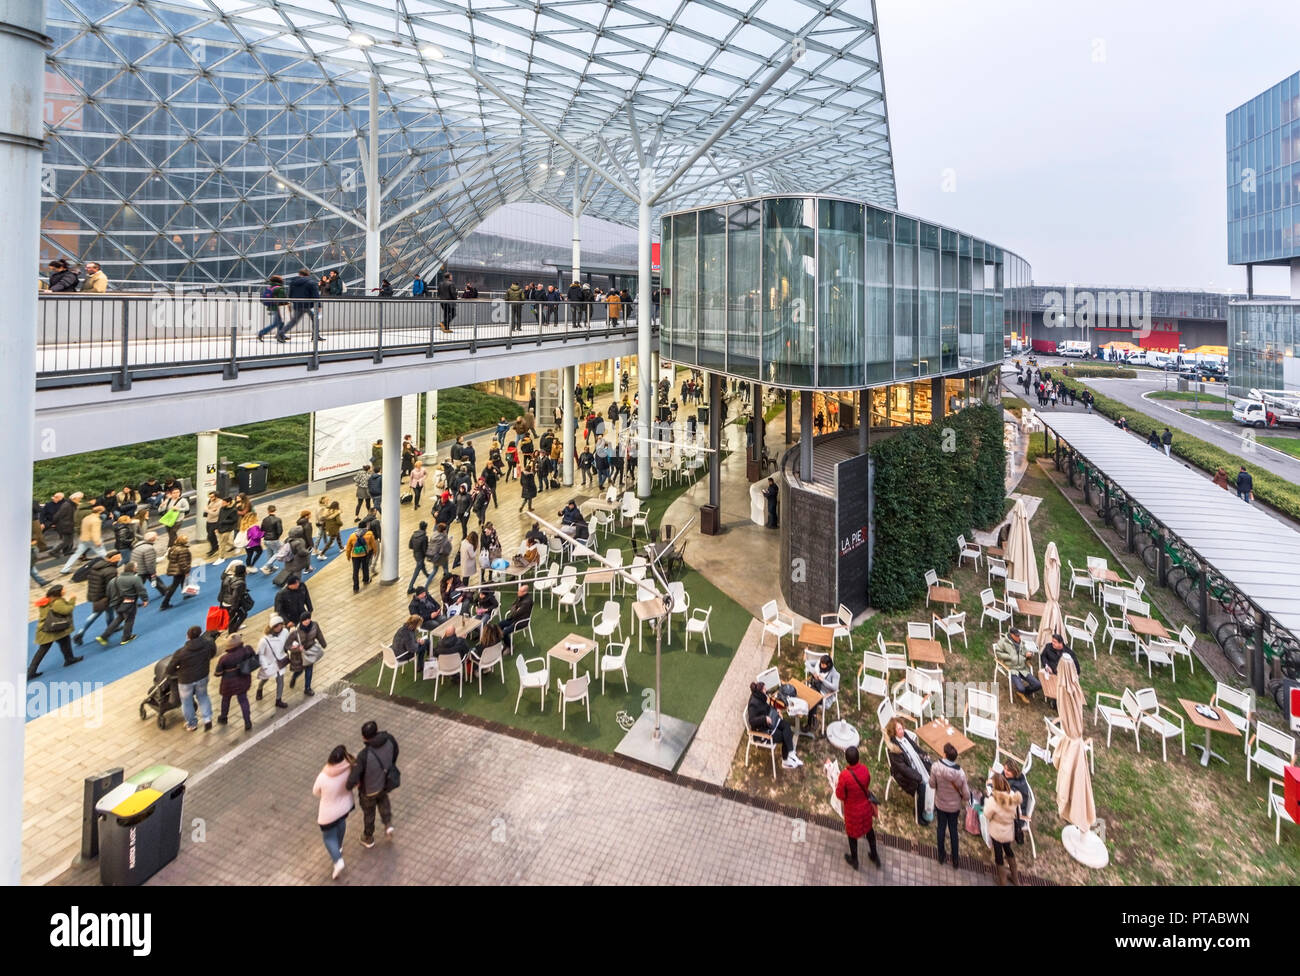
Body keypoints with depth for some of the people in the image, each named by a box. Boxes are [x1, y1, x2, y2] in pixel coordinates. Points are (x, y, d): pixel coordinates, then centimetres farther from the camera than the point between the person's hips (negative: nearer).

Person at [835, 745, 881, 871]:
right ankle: (874, 856, 48)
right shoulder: (865, 769, -21)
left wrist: (837, 785, -3)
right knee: (869, 829, 29)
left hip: (852, 810, -4)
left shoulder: (844, 775, -34)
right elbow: (867, 785, -1)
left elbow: (840, 796, -21)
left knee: (852, 834, 21)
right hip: (866, 806, 4)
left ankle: (854, 860, 43)